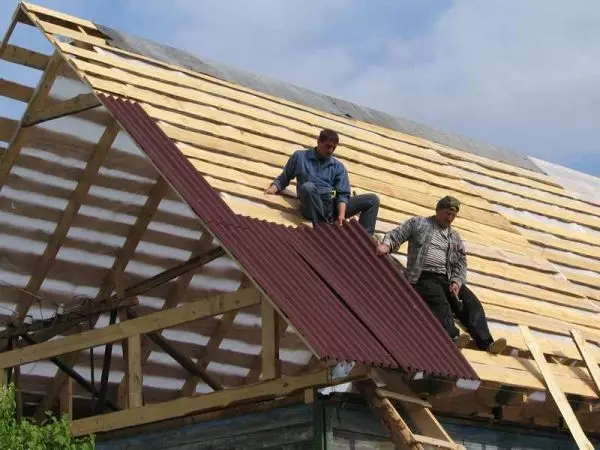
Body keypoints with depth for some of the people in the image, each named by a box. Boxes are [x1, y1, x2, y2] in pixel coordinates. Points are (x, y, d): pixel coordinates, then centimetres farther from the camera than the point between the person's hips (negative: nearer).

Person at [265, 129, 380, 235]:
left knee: (373, 200, -11)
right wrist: (272, 189, -5)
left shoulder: (338, 167, 15)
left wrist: (341, 215, -14)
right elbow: (283, 178, 17)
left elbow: (343, 194, 5)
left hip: (333, 206, 3)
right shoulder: (300, 156, 12)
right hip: (312, 206, -3)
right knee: (308, 186, -38)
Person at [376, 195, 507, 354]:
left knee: (471, 302, -21)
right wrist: (386, 244, -18)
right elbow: (396, 235, 7)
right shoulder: (418, 223, 15)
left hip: (447, 279, 4)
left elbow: (461, 263, 16)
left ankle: (486, 343, -35)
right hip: (424, 276, -4)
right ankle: (453, 337, -55)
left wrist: (456, 281, -5)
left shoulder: (455, 237, 25)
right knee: (439, 302, -34)